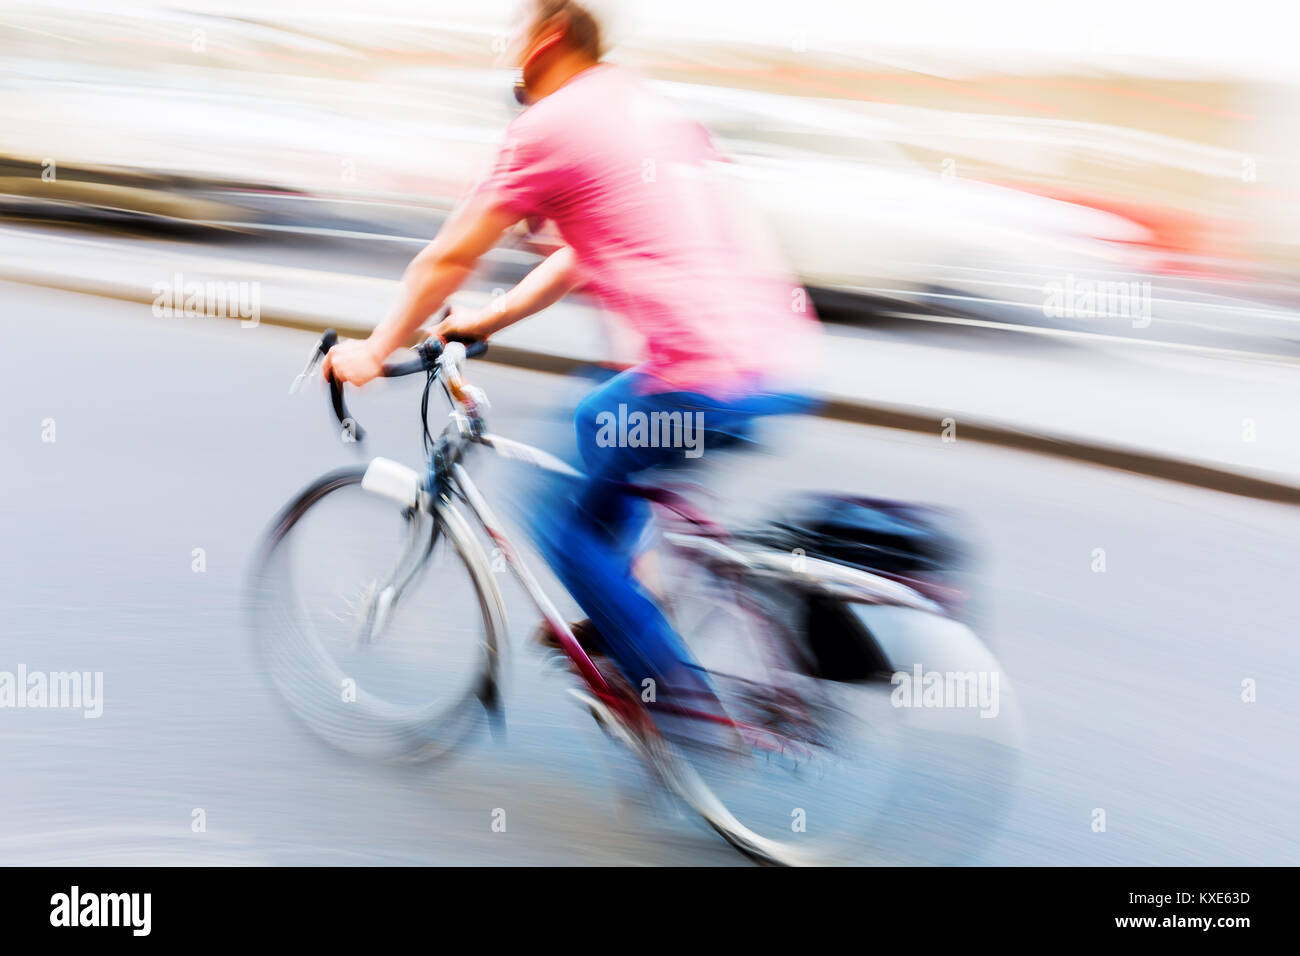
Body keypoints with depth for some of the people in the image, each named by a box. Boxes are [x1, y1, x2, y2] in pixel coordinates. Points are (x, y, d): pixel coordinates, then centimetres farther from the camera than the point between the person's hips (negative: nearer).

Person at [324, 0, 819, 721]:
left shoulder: (549, 125, -1)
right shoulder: (652, 110, 24)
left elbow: (447, 260, 6)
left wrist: (372, 352, 19)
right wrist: (486, 321, 37)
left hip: (708, 376, -9)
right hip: (787, 355, 9)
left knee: (565, 523, 9)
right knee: (600, 420, 31)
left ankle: (678, 693, 8)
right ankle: (615, 621, 36)